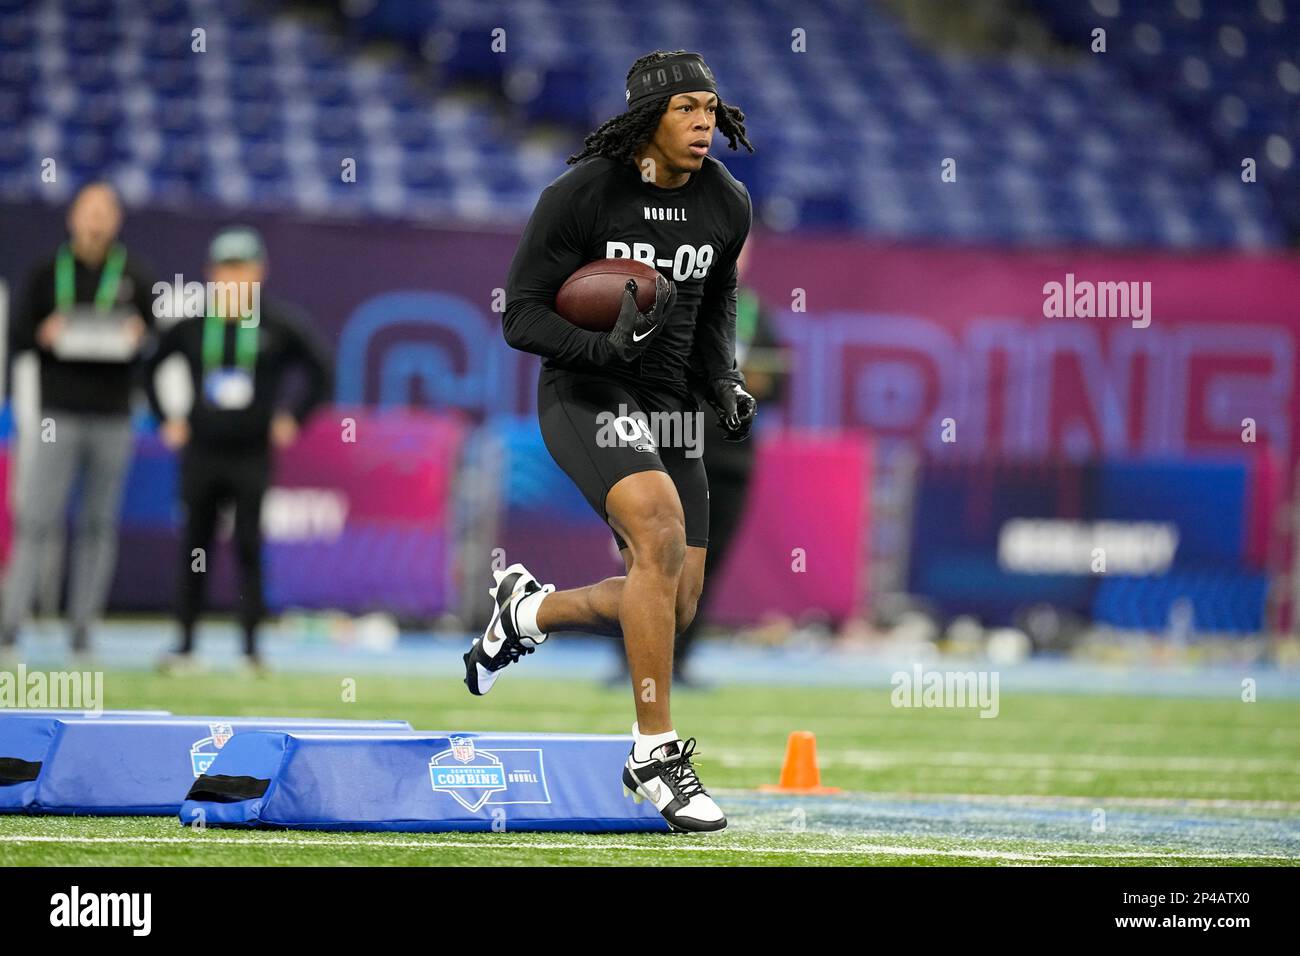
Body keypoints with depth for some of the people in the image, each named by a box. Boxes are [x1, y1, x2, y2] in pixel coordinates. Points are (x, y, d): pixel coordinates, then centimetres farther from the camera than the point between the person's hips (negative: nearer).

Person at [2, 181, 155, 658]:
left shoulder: (134, 277, 6)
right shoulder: (49, 274, 6)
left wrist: (140, 336, -12)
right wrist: (42, 335, -13)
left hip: (112, 418, 1)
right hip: (58, 416, -1)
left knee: (99, 525, 3)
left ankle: (82, 627, 7)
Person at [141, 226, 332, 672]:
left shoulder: (279, 325, -4)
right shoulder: (190, 325, 1)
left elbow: (321, 374, 3)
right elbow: (150, 367, 14)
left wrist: (292, 418, -3)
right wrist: (165, 418, 7)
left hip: (252, 455, -2)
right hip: (201, 452, 2)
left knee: (248, 547, -4)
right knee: (194, 547, 6)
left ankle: (251, 647, 0)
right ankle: (186, 644, 14)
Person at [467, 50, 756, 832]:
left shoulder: (727, 205, 2)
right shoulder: (581, 195, -15)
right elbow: (523, 317, -12)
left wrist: (725, 382, 4)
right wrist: (609, 346, -29)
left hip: (668, 406, 6)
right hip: (584, 396, -6)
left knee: (672, 609, 3)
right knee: (660, 526, -31)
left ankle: (529, 610, 34)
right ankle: (655, 753, -24)